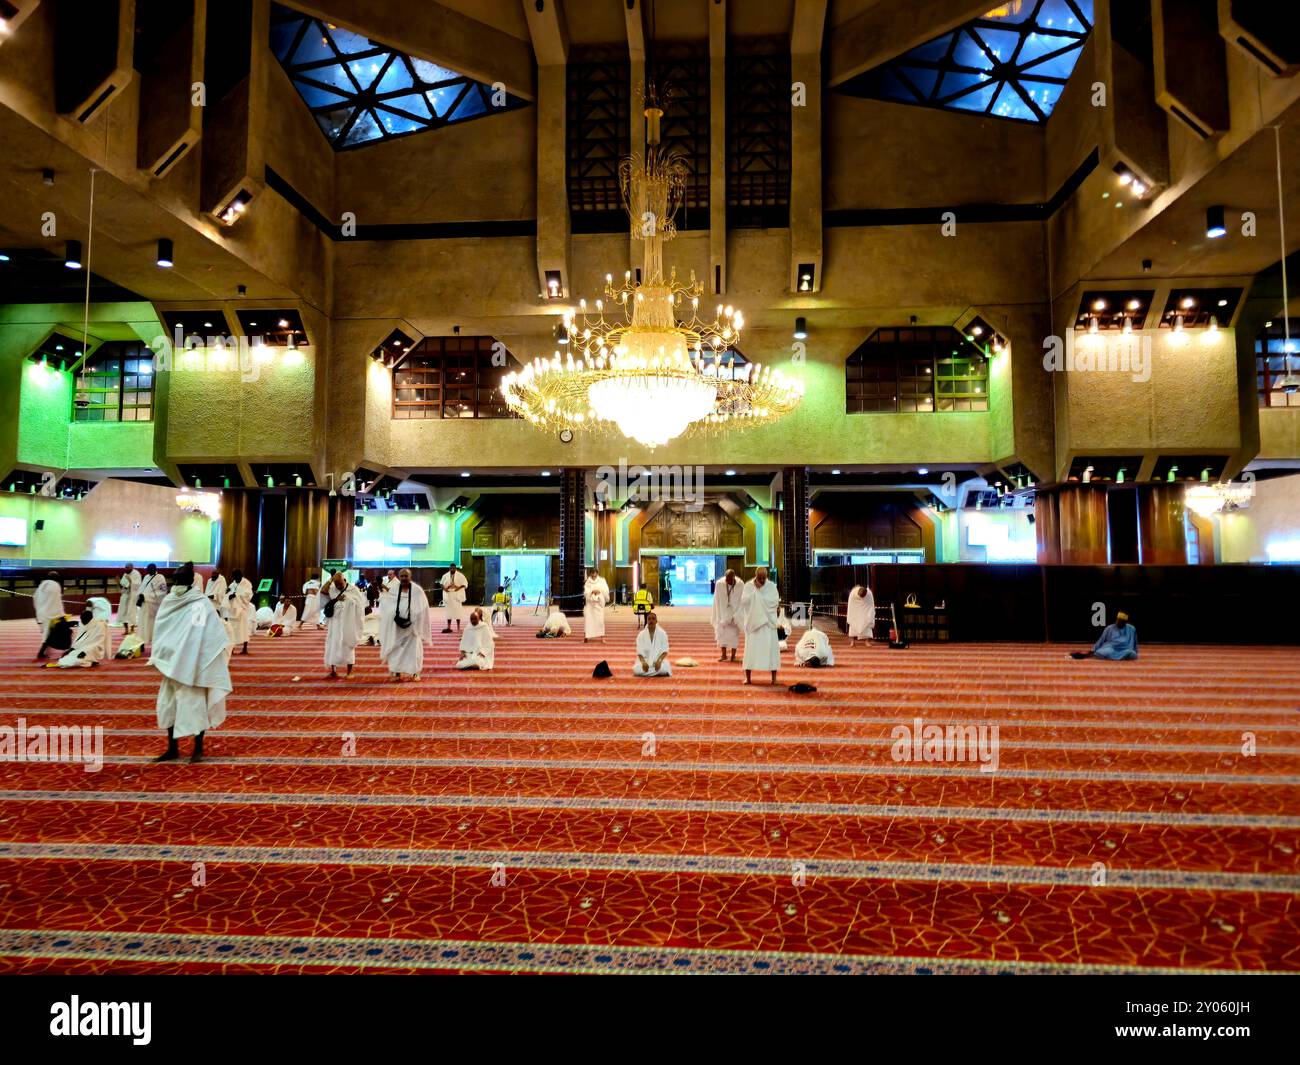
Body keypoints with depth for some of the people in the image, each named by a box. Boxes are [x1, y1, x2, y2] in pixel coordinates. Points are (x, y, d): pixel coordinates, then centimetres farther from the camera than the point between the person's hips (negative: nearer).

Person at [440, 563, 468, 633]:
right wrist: (444, 588, -5)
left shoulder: (460, 575, -3)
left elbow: (465, 584, -3)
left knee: (457, 611, -2)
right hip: (448, 595, 3)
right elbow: (441, 583, 15)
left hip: (457, 596, -3)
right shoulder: (445, 576, 7)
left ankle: (458, 628, 4)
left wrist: (459, 587, -19)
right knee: (448, 611, 3)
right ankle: (448, 627, 6)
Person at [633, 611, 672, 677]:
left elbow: (665, 651, -4)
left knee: (664, 669, -34)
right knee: (637, 670, -31)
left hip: (659, 659, 0)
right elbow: (639, 652, -3)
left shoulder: (662, 633, -2)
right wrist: (643, 662, -22)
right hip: (645, 660, 0)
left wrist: (659, 661, -21)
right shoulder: (641, 634, 0)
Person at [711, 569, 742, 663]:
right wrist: (718, 616, -5)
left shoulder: (740, 585, -15)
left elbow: (742, 601, -10)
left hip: (735, 612, -1)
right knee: (722, 632, 1)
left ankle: (733, 655, 10)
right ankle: (724, 655, 10)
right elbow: (716, 601, -6)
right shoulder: (719, 584, -13)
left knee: (734, 634, 1)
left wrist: (736, 615, -13)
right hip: (722, 612, 1)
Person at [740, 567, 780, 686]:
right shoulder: (748, 586, 2)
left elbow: (775, 601, -13)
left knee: (771, 647, -2)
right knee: (751, 647, -1)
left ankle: (774, 677, 4)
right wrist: (755, 588, -15)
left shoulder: (771, 586, 1)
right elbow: (744, 600, -12)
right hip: (752, 621, 0)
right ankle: (747, 677, 5)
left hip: (768, 622, 0)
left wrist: (759, 592, -12)